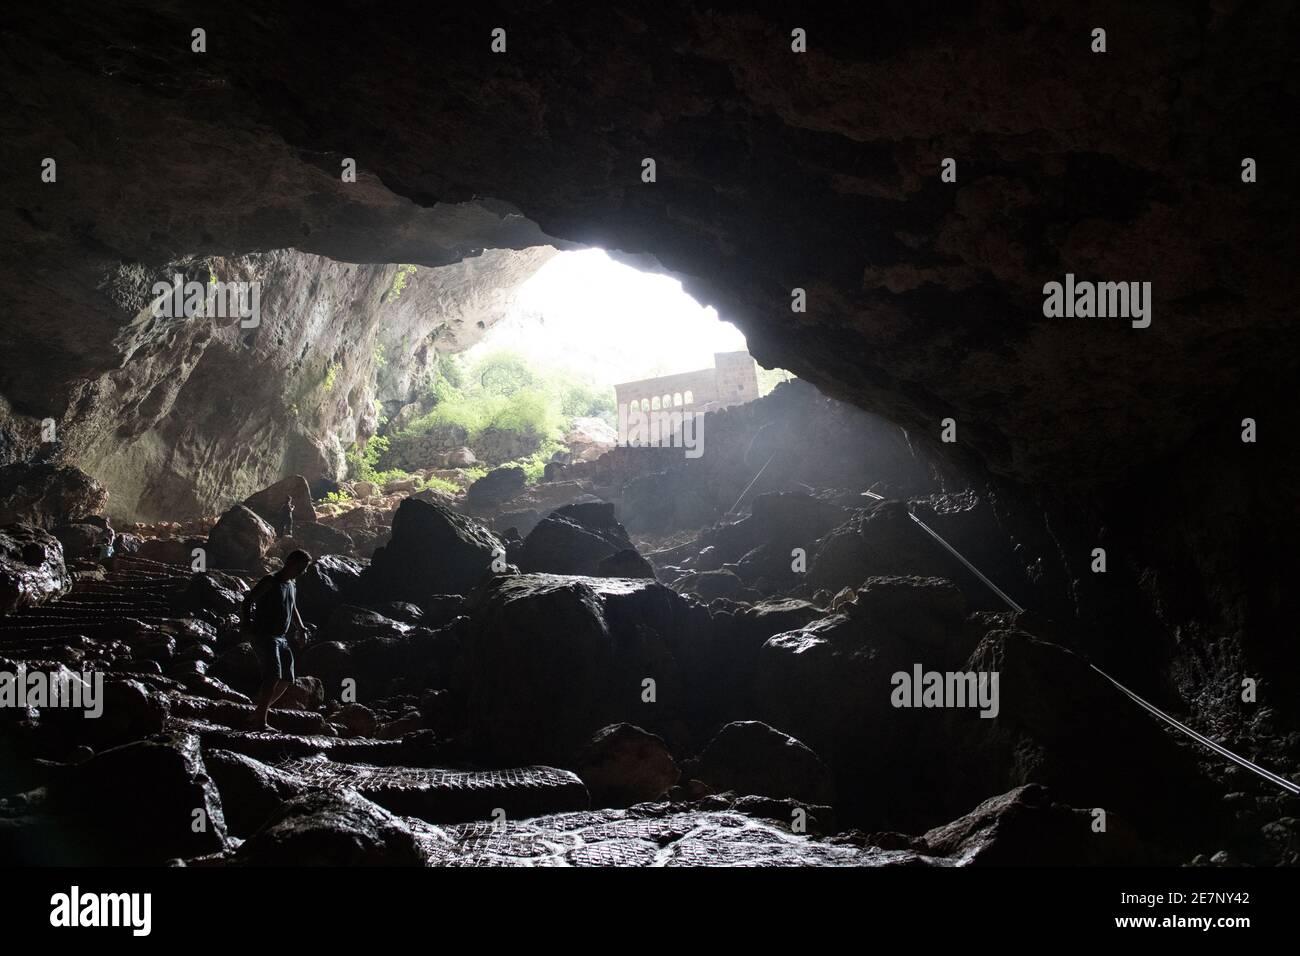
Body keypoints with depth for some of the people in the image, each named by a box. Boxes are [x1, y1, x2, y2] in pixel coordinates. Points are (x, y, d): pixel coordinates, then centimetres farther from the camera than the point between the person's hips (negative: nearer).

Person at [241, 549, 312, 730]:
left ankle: (260, 710, 23)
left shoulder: (292, 586, 18)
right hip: (264, 635, -9)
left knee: (286, 680, 8)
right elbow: (248, 600, -17)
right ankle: (261, 721, -23)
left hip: (281, 638, 9)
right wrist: (246, 622, -31)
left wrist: (301, 628, 17)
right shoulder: (270, 581, -8)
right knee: (273, 676, -22)